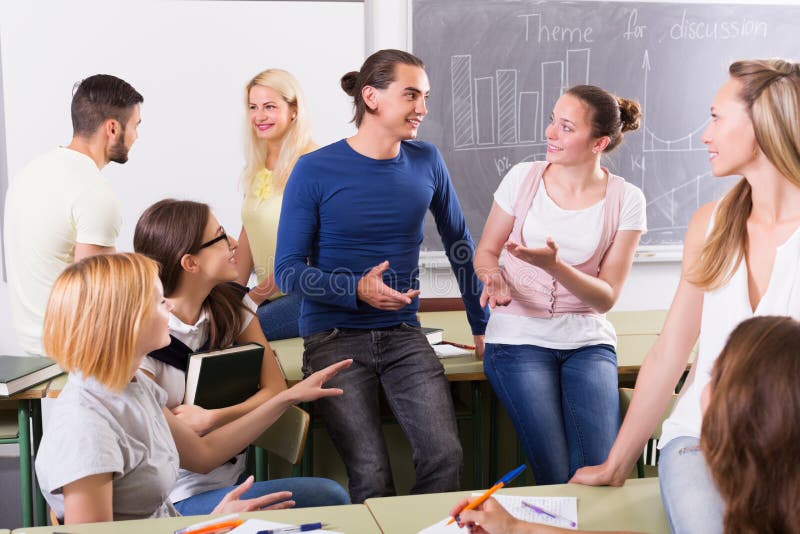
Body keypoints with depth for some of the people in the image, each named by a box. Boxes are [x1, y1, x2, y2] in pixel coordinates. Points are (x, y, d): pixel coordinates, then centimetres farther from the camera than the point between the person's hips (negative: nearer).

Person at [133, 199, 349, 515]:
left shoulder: (232, 305, 3)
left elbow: (276, 390, -1)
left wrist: (210, 420, -17)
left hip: (235, 476, 6)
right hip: (180, 498, -6)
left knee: (331, 496, -20)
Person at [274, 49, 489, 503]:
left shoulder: (426, 162, 4)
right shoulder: (316, 171, -6)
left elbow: (459, 242, 15)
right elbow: (289, 272, -6)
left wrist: (483, 325, 16)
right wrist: (358, 290, -21)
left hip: (403, 334, 3)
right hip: (335, 339, -3)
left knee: (446, 456, -15)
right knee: (372, 478, -13)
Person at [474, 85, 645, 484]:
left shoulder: (625, 200, -3)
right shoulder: (523, 177, -1)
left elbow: (606, 298, -4)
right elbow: (485, 251, 10)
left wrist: (553, 264, -22)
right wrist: (493, 277, -14)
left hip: (587, 340, 1)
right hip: (519, 338, 0)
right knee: (557, 478, -15)